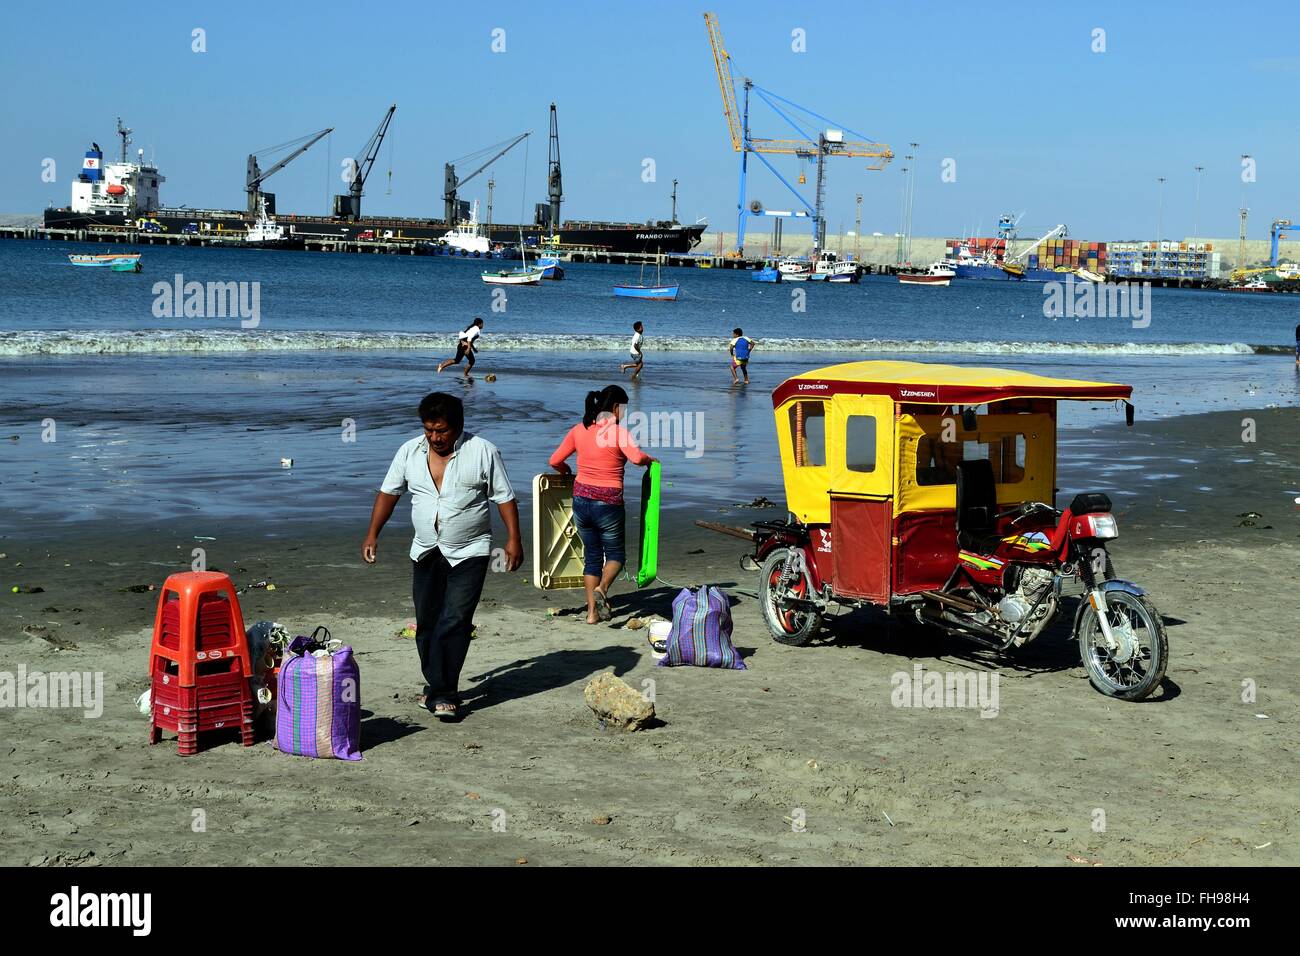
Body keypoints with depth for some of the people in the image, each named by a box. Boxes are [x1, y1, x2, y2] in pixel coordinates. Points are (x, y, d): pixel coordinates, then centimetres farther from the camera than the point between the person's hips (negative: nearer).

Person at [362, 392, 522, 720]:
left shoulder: (482, 451, -8)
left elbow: (504, 497, -5)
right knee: (427, 623, 8)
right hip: (425, 552, 4)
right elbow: (388, 492, 9)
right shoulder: (409, 451, 2)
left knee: (454, 622, -13)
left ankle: (442, 693, -10)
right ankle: (437, 687, 21)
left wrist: (513, 539, -11)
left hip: (469, 553, -4)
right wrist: (372, 534, 3)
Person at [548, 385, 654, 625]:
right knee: (615, 553, 13)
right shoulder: (618, 432, -12)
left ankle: (592, 611, 11)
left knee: (592, 555, 15)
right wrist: (649, 459, -6)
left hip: (581, 499, 5)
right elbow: (636, 457, -27)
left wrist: (566, 471, 26)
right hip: (607, 503, -4)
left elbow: (555, 460, 6)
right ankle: (601, 589, -15)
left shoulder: (579, 430, 3)